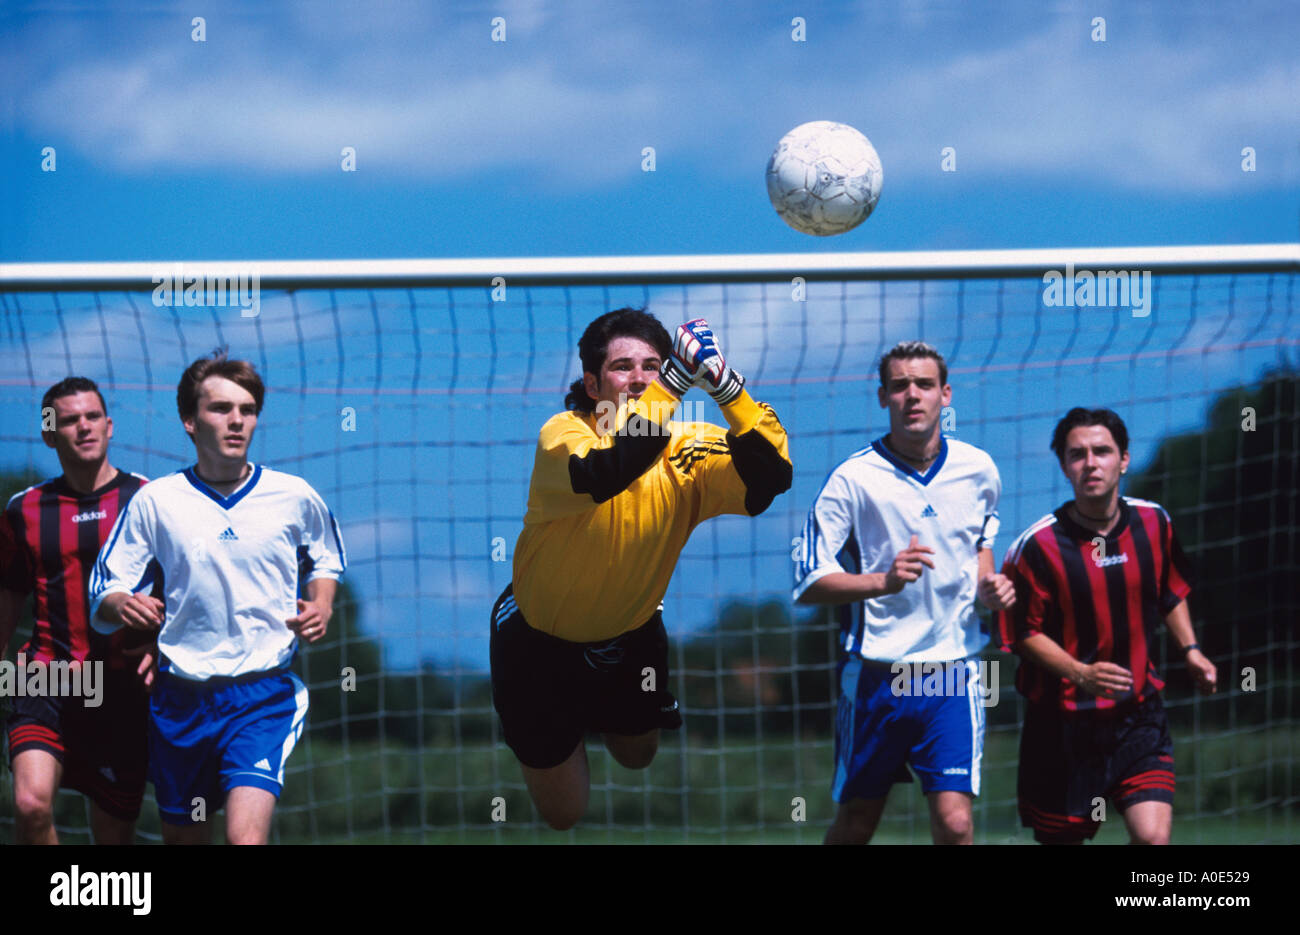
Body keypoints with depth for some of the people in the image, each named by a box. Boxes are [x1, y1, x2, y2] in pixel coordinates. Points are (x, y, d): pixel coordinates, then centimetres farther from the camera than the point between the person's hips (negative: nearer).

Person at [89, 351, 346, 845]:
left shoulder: (294, 497, 3)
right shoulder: (155, 501, 2)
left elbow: (326, 558, 23)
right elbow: (100, 597, 5)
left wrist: (320, 608, 2)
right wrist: (122, 606, -18)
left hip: (264, 695, -2)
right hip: (181, 697, 2)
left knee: (246, 835, -22)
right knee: (183, 837, 13)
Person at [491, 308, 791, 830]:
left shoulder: (687, 449, -17)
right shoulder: (562, 433, -27)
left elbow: (770, 478, -36)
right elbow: (606, 472, -50)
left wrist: (726, 386, -48)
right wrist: (675, 381, -55)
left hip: (631, 635, 4)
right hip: (540, 643, -4)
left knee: (638, 757, 28)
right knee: (563, 813, 12)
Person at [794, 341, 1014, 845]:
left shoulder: (978, 469, 2)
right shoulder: (853, 478, -9)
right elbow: (807, 583, -11)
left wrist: (988, 586, 3)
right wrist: (883, 581, -26)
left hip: (953, 673, 2)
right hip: (874, 675, -2)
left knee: (954, 823, -11)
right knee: (854, 825, 9)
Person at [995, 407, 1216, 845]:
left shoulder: (1153, 522, 0)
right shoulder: (1038, 545, -13)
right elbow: (1024, 633, -9)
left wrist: (1189, 649, 9)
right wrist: (1081, 673, -21)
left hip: (1139, 715, 3)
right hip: (1062, 722, -3)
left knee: (1153, 835, -12)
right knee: (1062, 837, 7)